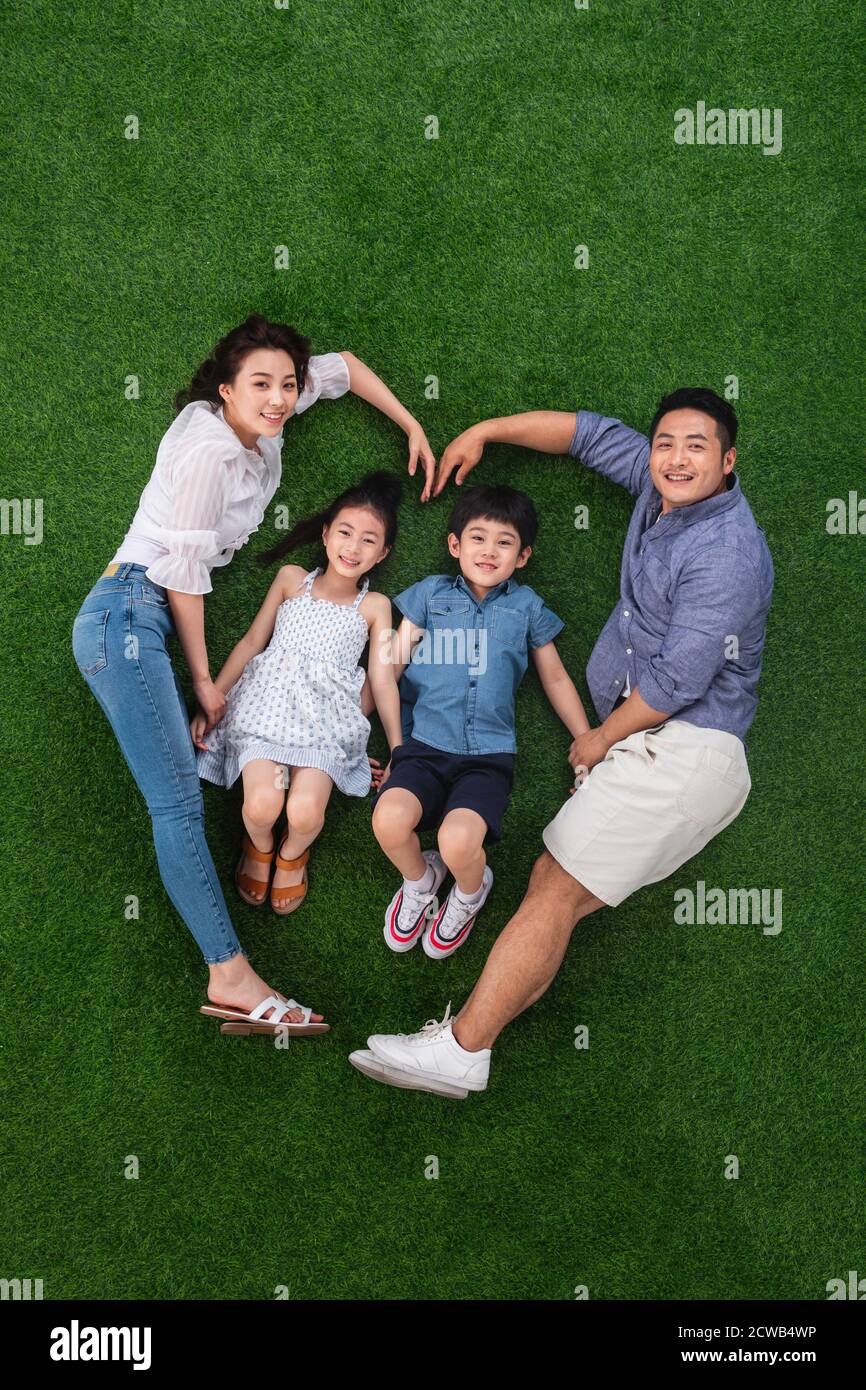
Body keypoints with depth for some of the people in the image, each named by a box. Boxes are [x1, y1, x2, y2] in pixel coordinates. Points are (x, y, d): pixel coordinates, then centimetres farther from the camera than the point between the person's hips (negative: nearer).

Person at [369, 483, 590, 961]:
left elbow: (556, 680, 21)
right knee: (390, 819, -30)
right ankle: (419, 879, 8)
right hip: (423, 745, 1)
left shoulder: (526, 607, 13)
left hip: (489, 753, -1)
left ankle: (470, 891, 10)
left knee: (458, 841, -30)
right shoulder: (429, 594, 11)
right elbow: (389, 666, 11)